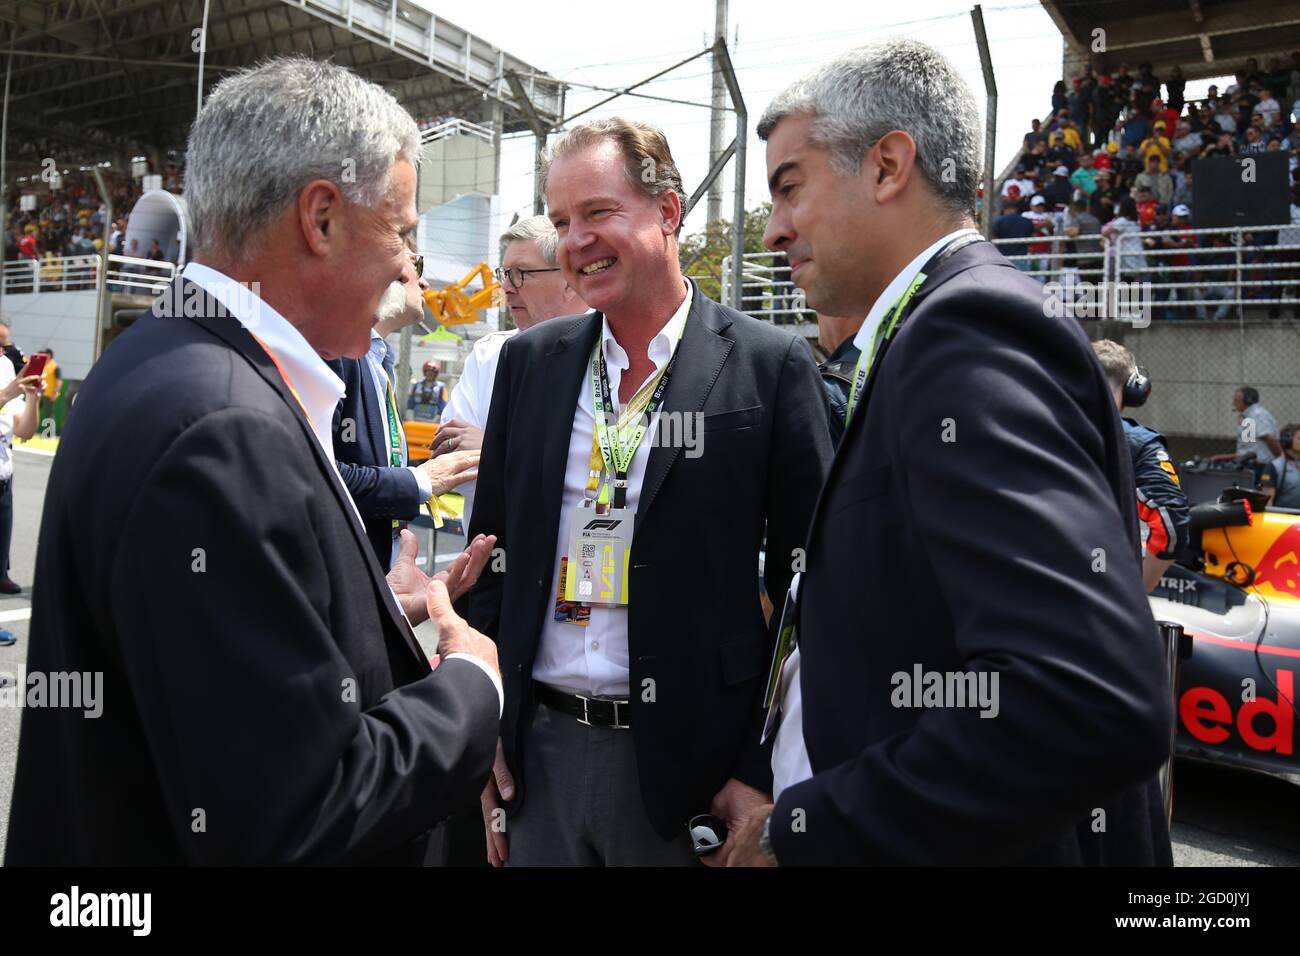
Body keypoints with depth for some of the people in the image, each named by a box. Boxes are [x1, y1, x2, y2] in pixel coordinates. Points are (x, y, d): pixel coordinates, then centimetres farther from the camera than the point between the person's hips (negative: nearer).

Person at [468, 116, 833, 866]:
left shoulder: (771, 366, -8)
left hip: (688, 761, -3)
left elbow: (806, 582, -6)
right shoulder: (530, 361, 5)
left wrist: (768, 772, -8)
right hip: (535, 751, 4)